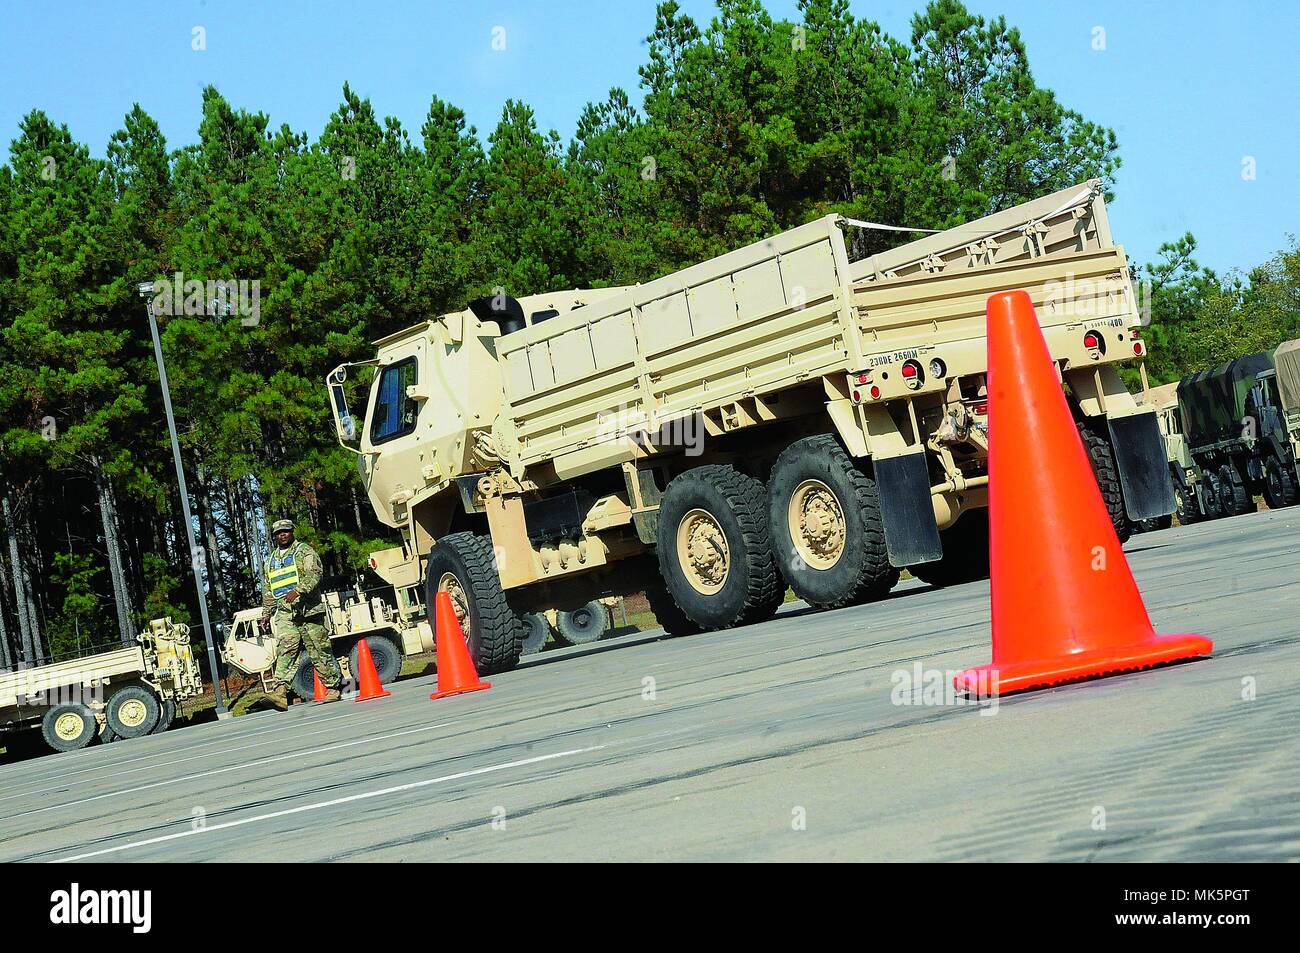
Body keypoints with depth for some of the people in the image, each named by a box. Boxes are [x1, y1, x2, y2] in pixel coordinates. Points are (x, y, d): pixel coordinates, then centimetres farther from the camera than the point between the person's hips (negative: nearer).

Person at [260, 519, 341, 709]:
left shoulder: (304, 551, 3)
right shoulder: (270, 561, 22)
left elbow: (315, 573, -14)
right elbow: (268, 591, 29)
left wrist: (298, 590, -27)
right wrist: (266, 613, 22)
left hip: (308, 609, -4)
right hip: (284, 613, 4)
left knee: (319, 650, 0)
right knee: (285, 649, -14)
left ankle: (332, 687, 12)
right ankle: (279, 691, -28)